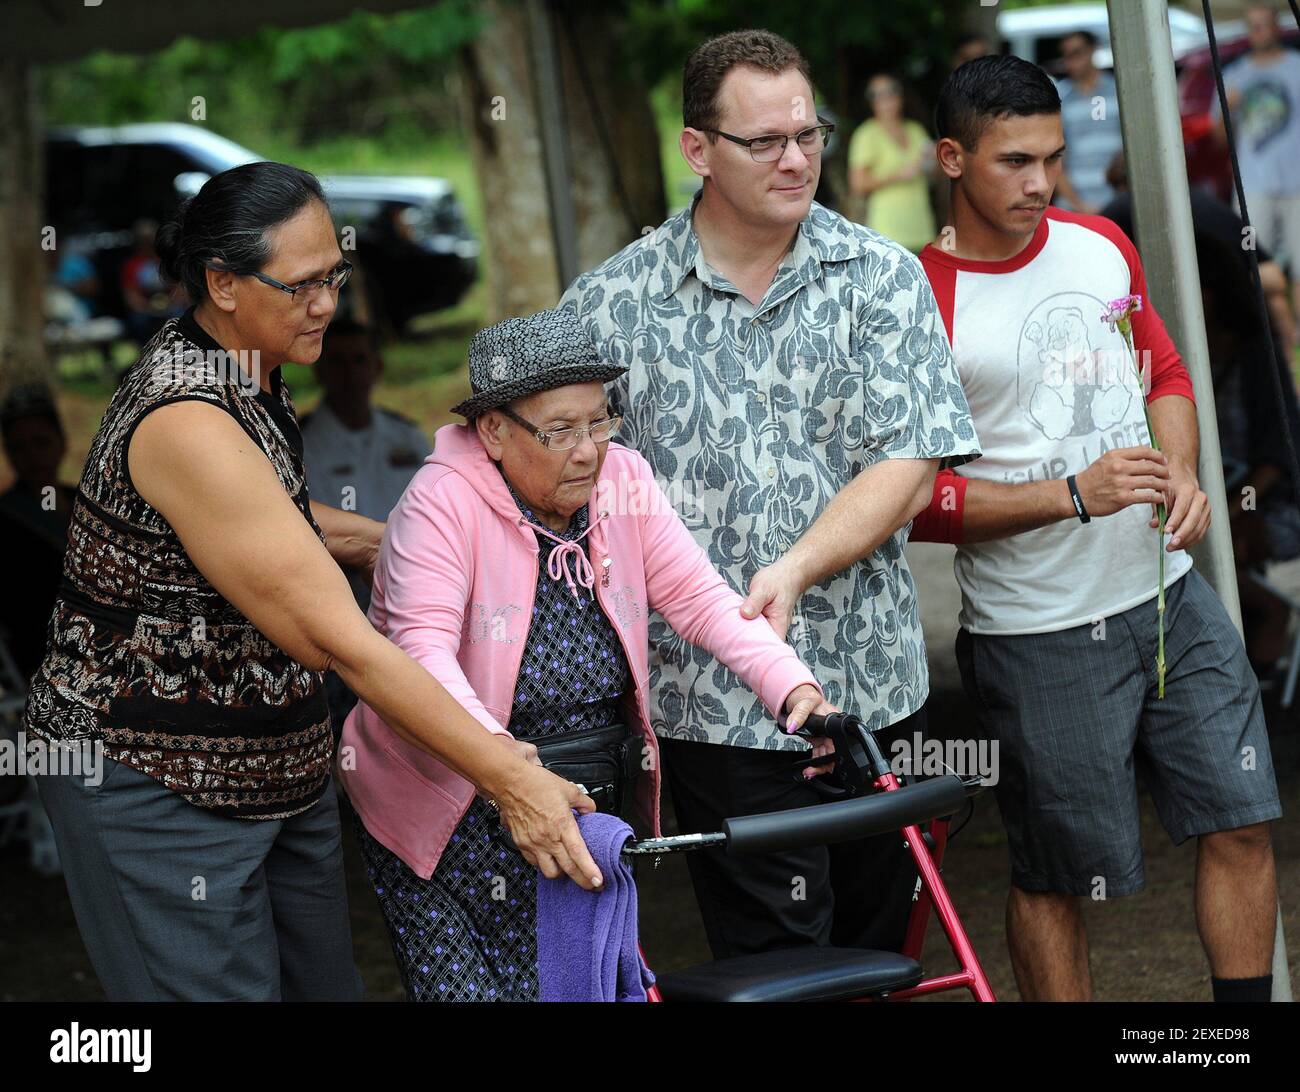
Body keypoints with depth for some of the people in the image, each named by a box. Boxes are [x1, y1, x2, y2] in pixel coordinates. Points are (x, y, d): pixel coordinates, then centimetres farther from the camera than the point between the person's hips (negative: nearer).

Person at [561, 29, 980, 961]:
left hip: (873, 684, 2)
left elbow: (907, 471, -6)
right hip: (714, 701, -2)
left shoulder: (882, 279, 1)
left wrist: (796, 569, -22)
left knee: (879, 943, 16)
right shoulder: (612, 304, -1)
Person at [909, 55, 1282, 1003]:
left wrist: (1182, 471, -1)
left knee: (1243, 823, 6)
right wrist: (1073, 495, -19)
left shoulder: (1101, 247, 6)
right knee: (1057, 878, 2)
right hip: (1037, 632, -6)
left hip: (1166, 593, 6)